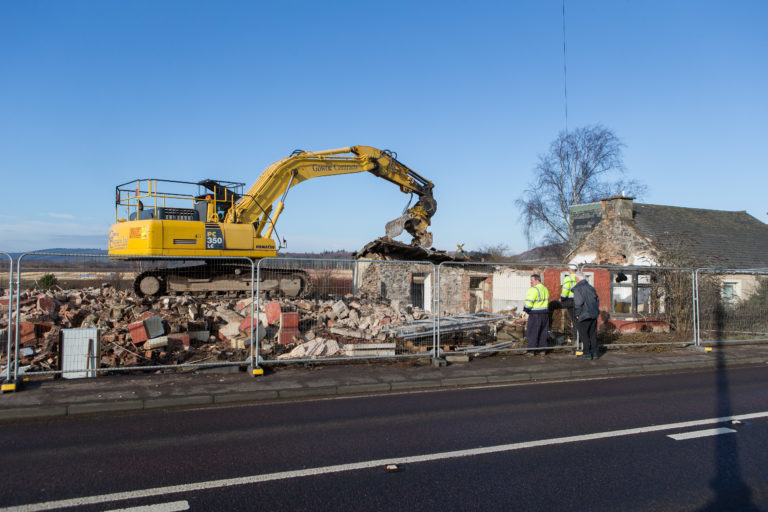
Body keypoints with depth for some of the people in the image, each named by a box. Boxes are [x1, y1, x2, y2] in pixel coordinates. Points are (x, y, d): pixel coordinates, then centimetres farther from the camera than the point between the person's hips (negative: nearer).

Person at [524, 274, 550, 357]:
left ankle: (531, 351, 2)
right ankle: (542, 350, 15)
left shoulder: (534, 290, -15)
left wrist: (525, 309, 0)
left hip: (535, 314, -8)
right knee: (543, 333, 13)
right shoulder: (545, 289, 13)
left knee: (532, 333, 0)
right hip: (545, 313, 8)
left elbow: (529, 303, -19)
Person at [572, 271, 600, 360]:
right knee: (593, 334, 12)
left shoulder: (577, 289, -10)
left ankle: (587, 353, 1)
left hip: (584, 315, -7)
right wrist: (595, 310, 19)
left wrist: (577, 314, -10)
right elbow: (597, 299, 15)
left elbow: (578, 302, -18)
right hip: (594, 315, 7)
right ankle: (595, 352, 15)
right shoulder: (590, 287, 13)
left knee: (584, 334, 1)